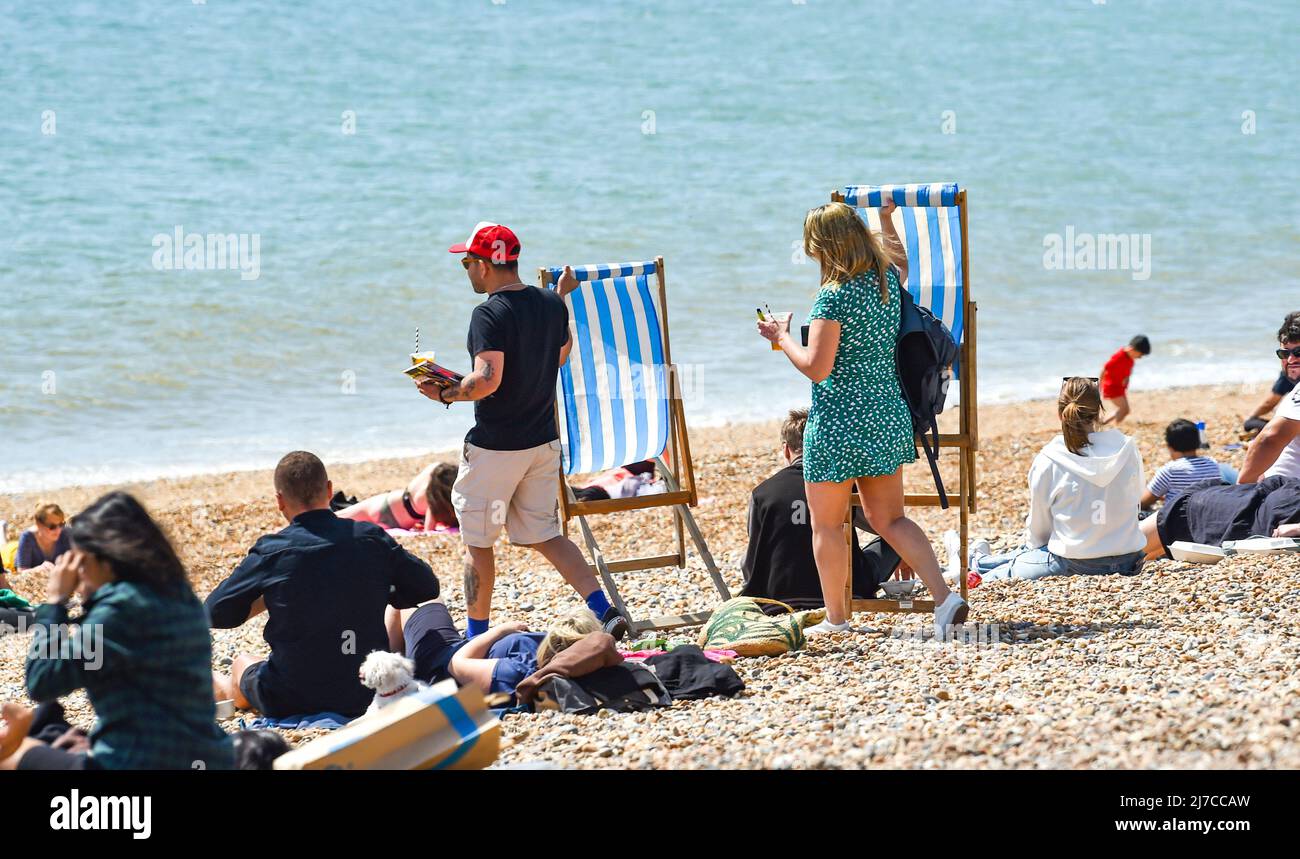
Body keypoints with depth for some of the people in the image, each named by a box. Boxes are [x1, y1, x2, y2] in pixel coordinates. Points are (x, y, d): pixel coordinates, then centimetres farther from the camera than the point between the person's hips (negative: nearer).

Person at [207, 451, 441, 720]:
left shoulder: (271, 552, -13)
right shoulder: (371, 538, -6)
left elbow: (216, 613, -4)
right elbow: (427, 587, 5)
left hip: (290, 703, -3)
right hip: (368, 694, 3)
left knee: (242, 663, 31)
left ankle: (228, 690, 64)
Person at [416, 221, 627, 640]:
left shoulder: (489, 314, -19)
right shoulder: (551, 304, 3)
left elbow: (487, 380, -29)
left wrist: (445, 394, -12)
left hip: (494, 446, -7)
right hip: (544, 441, 7)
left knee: (477, 542, 7)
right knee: (545, 534, 14)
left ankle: (476, 638, 15)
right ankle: (604, 610, -1)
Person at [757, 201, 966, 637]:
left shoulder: (834, 296, -18)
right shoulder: (888, 280, 4)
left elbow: (817, 367, -20)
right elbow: (901, 264, 31)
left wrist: (781, 338, -5)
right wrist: (887, 222, 41)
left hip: (839, 421, -7)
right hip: (888, 416, 7)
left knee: (826, 524, 9)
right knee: (890, 519, 13)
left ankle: (835, 619, 15)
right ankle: (945, 597, -2)